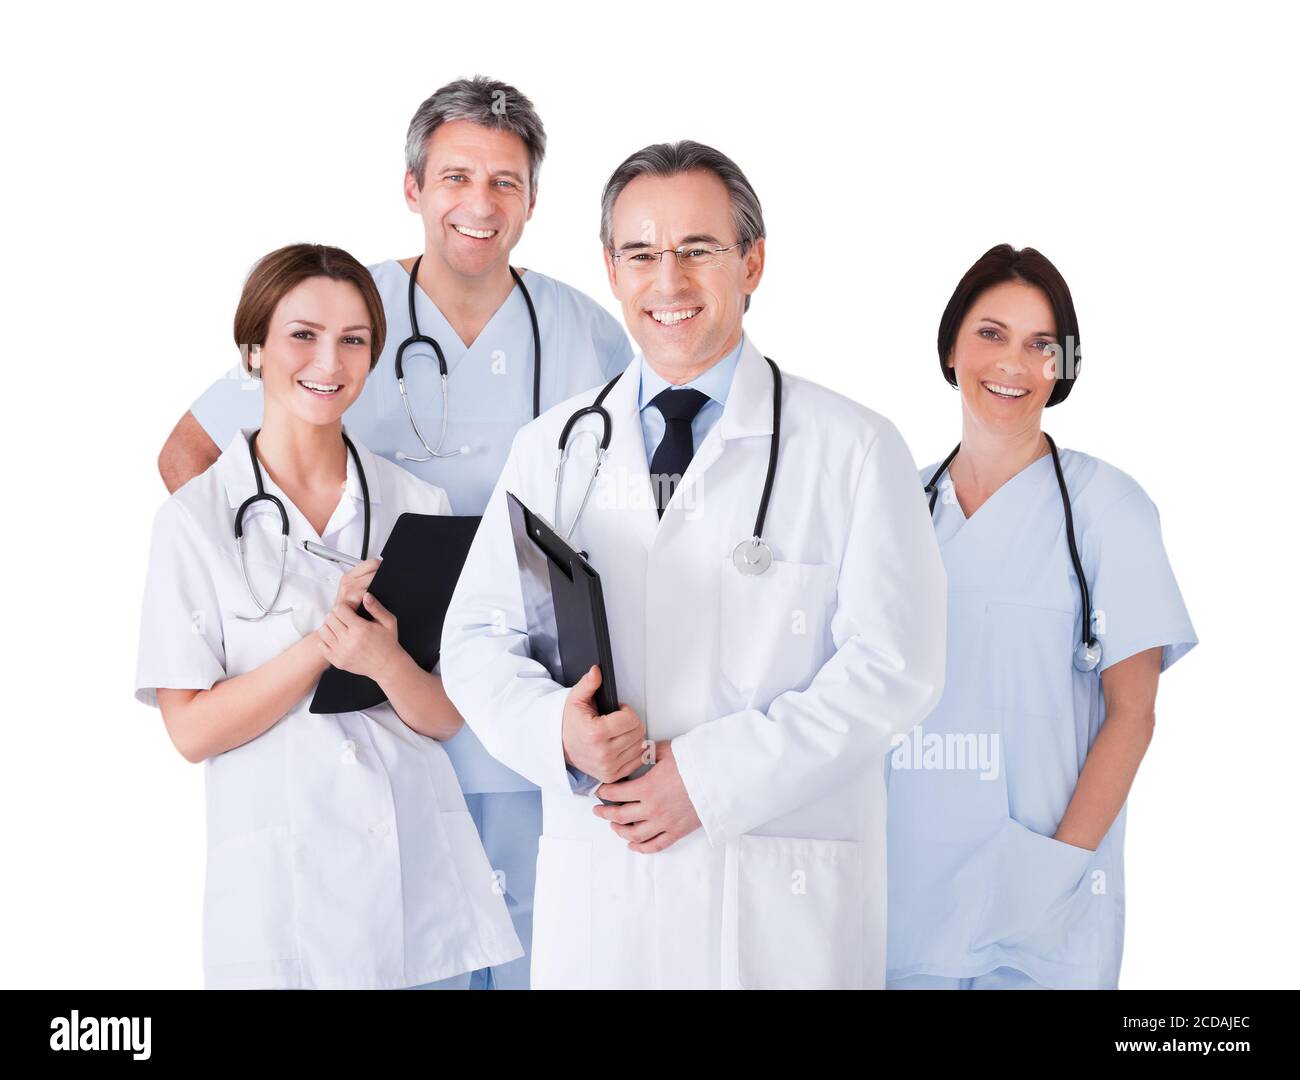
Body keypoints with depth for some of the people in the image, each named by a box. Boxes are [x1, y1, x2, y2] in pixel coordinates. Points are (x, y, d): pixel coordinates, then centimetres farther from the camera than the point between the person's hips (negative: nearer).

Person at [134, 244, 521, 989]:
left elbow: (447, 717, 0)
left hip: (423, 870, 2)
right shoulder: (195, 519, -5)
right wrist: (322, 640, -19)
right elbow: (192, 729, -8)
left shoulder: (419, 506, 2)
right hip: (282, 881, -2)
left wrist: (387, 663, -20)